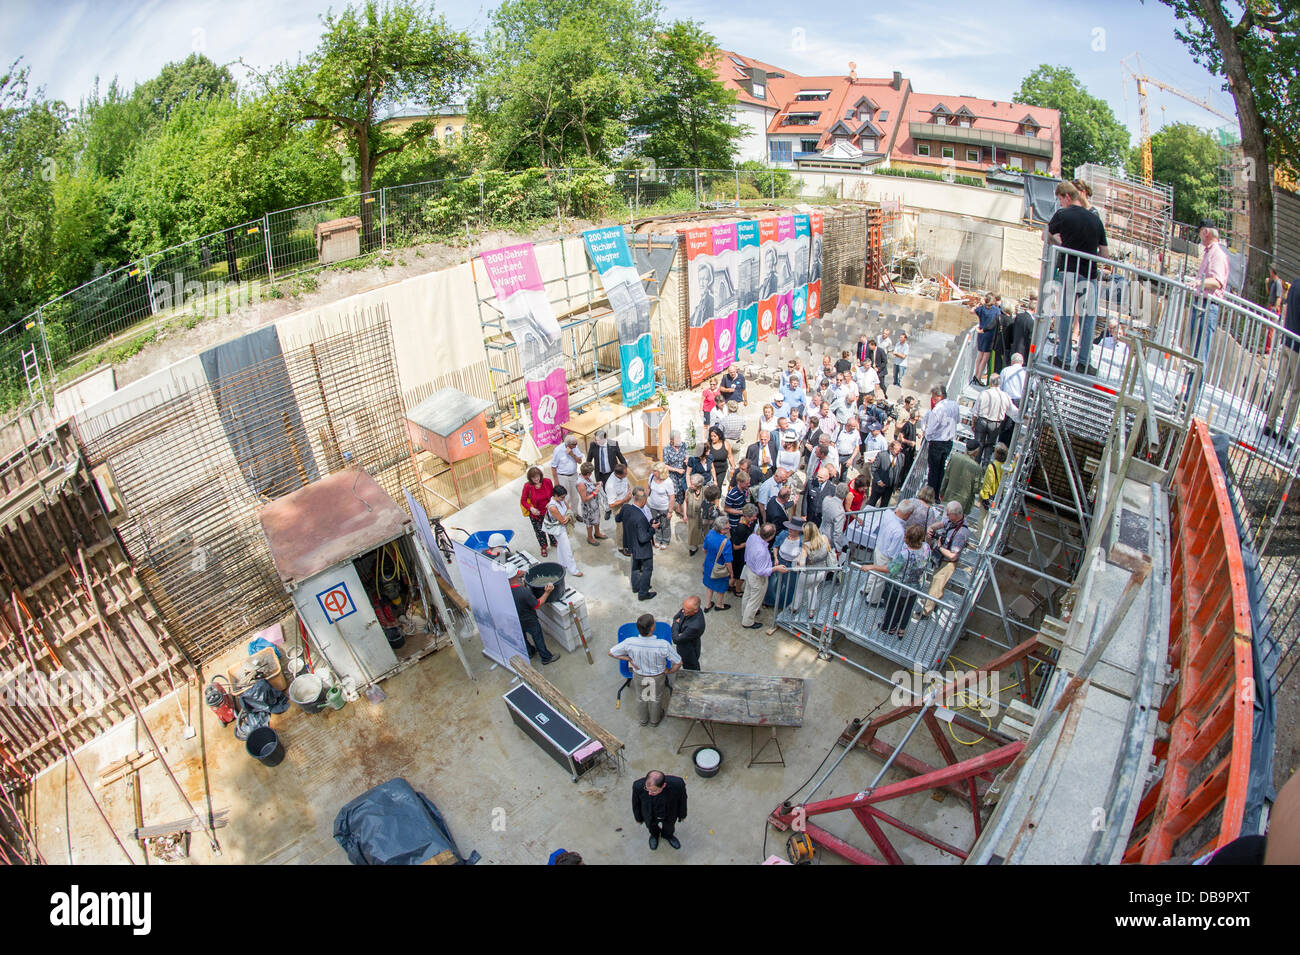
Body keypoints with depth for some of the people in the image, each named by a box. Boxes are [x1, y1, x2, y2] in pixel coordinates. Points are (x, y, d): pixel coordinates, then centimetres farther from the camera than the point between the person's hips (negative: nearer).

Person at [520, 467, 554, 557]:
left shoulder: (547, 481, -18)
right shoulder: (527, 486, -24)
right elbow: (523, 500, -12)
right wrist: (531, 508, -27)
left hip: (548, 510, 2)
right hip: (535, 513, -2)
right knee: (539, 530, 16)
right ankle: (543, 547, 44)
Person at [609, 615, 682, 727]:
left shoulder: (630, 643, -34)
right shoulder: (663, 645, -40)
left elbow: (611, 652, -19)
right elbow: (678, 663, -28)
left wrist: (629, 659, -11)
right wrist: (669, 671, -8)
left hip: (638, 676, 1)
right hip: (657, 678, -1)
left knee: (641, 698, 31)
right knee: (655, 698, 30)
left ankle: (643, 720, 57)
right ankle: (654, 720, 56)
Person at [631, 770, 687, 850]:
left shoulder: (677, 784, -41)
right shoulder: (638, 786, -39)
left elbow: (682, 799, -16)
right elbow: (636, 803, -16)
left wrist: (682, 815, 1)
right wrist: (638, 818, 2)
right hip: (650, 816, 0)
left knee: (669, 828, 30)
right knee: (652, 828, 31)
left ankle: (668, 836, 64)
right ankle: (654, 835, 65)